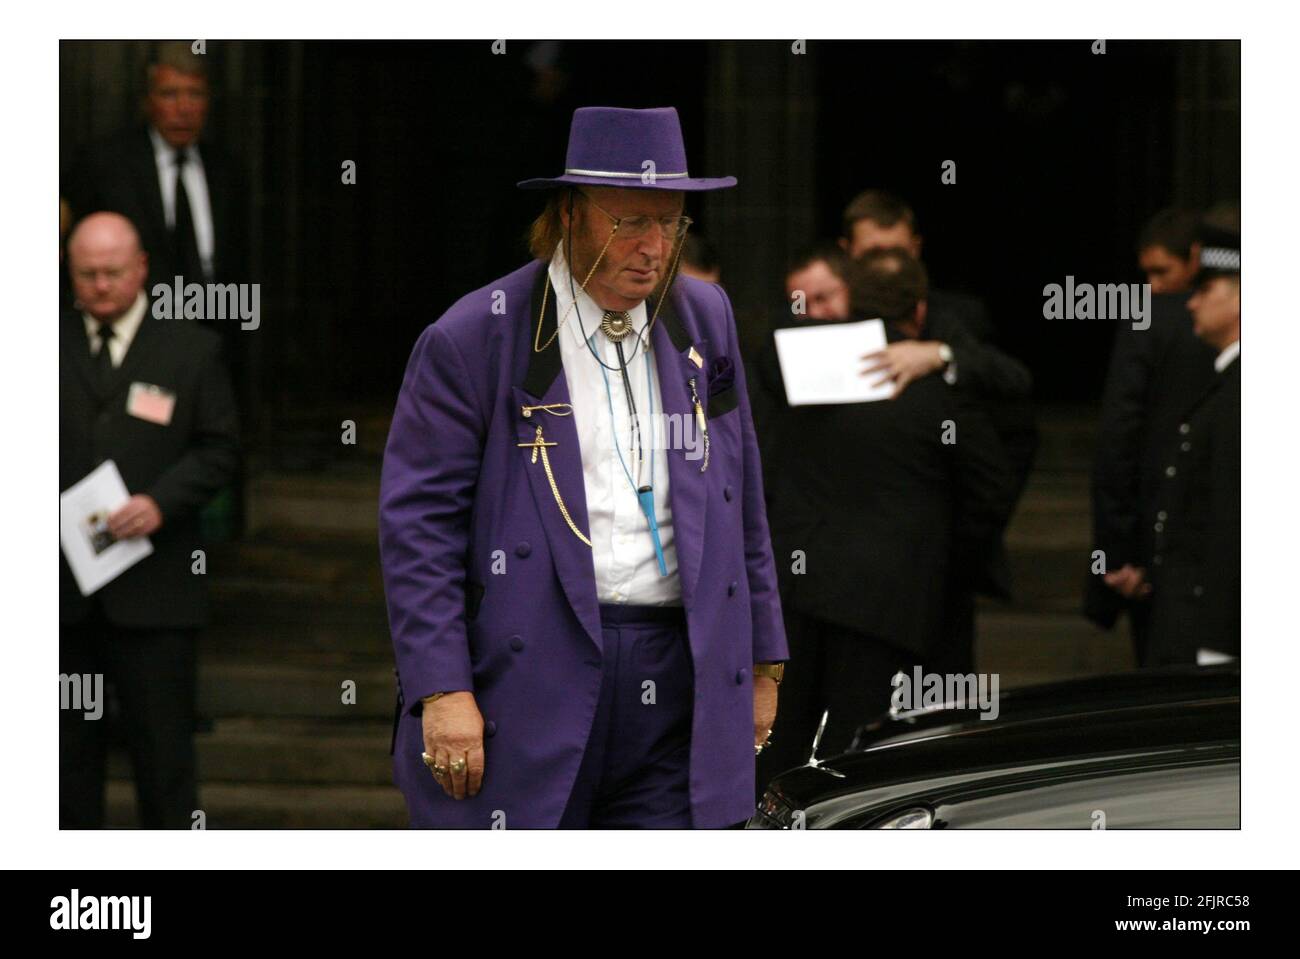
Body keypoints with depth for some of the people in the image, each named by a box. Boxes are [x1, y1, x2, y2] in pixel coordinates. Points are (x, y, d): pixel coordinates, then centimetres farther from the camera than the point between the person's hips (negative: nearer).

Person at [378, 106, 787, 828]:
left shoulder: (706, 322, 13)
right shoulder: (472, 340, -3)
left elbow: (742, 507, 20)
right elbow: (418, 524, -5)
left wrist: (761, 662, 19)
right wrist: (442, 690, -12)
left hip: (678, 682, 4)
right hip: (530, 680, -4)